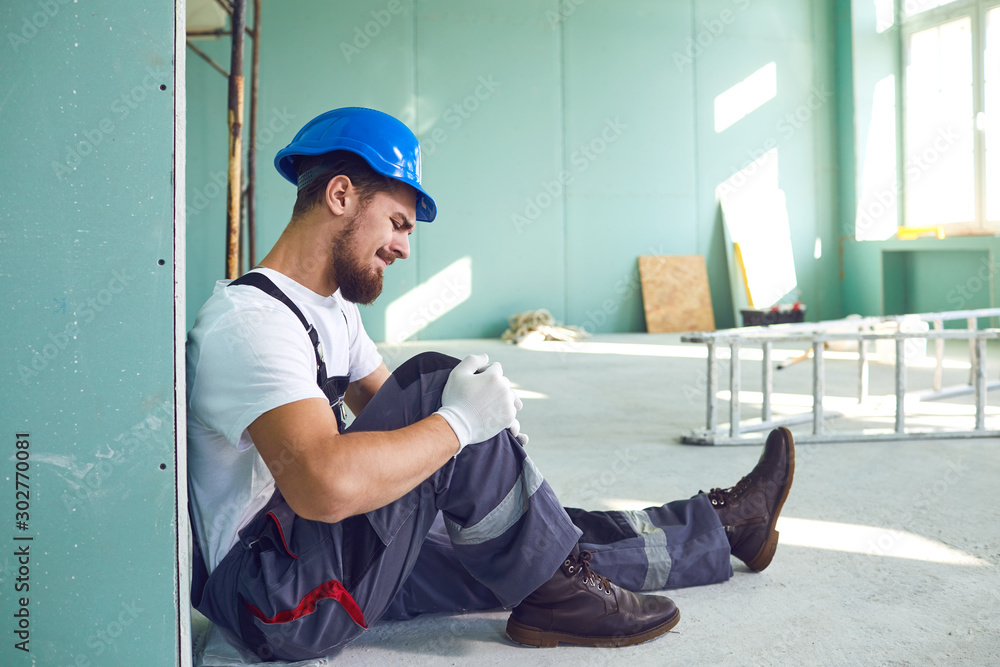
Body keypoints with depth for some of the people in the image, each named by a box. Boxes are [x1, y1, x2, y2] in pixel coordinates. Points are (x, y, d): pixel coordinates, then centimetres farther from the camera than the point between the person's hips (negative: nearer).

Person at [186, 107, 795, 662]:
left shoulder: (332, 309, 11)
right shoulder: (253, 319, -23)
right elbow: (327, 486, -38)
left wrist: (491, 449, -5)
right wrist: (460, 421, -25)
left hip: (345, 556, 9)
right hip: (277, 601, -9)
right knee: (435, 383, -23)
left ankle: (722, 526, 25)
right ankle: (555, 593, -9)